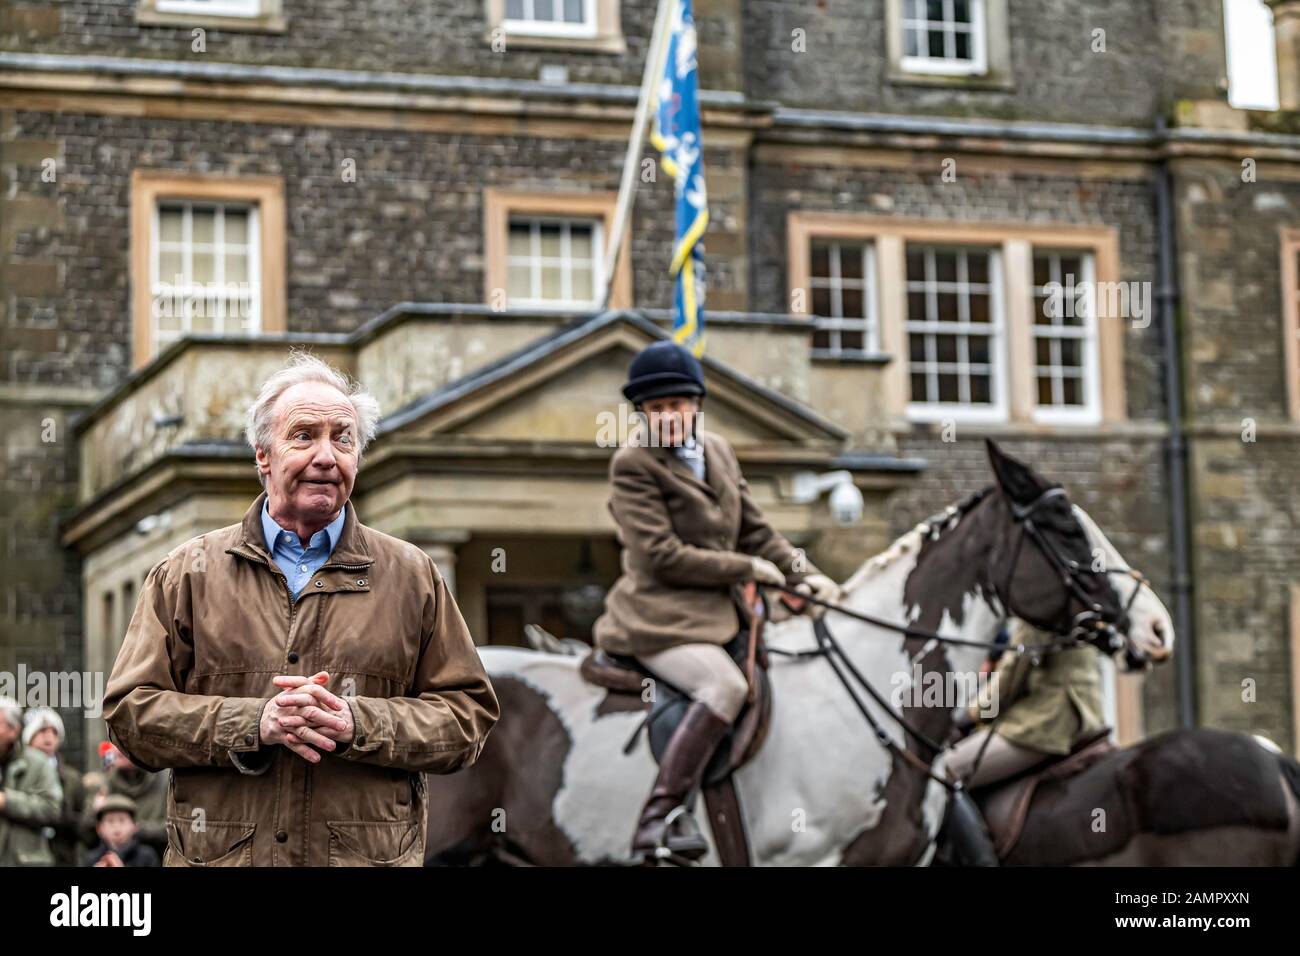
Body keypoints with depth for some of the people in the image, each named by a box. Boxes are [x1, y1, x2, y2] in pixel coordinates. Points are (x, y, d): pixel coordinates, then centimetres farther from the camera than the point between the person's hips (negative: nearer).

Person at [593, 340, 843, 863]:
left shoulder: (717, 450, 13)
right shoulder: (633, 464, -9)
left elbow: (755, 531, 17)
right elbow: (661, 555, -16)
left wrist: (804, 573, 1)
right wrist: (747, 568, -12)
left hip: (715, 609, 9)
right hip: (659, 615, -9)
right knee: (726, 685, -31)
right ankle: (654, 823, -32)